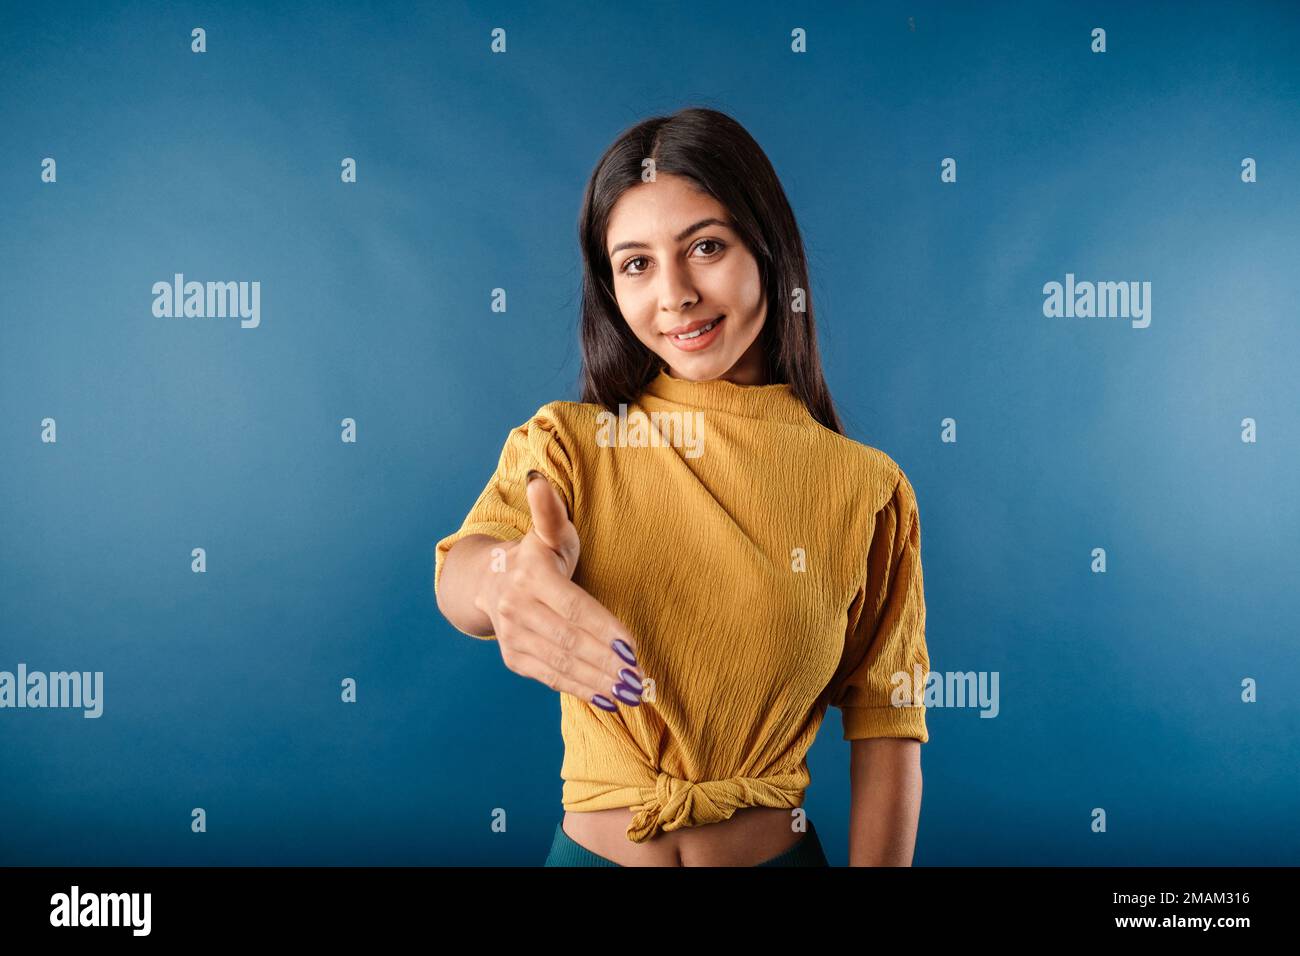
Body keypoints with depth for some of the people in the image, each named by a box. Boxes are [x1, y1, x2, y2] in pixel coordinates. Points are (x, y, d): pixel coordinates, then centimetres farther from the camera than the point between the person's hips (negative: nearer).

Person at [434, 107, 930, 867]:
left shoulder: (866, 490, -8)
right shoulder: (566, 443, -7)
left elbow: (886, 734, -7)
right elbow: (459, 570, -27)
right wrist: (504, 580, -49)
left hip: (777, 849, 0)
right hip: (592, 846, 1)